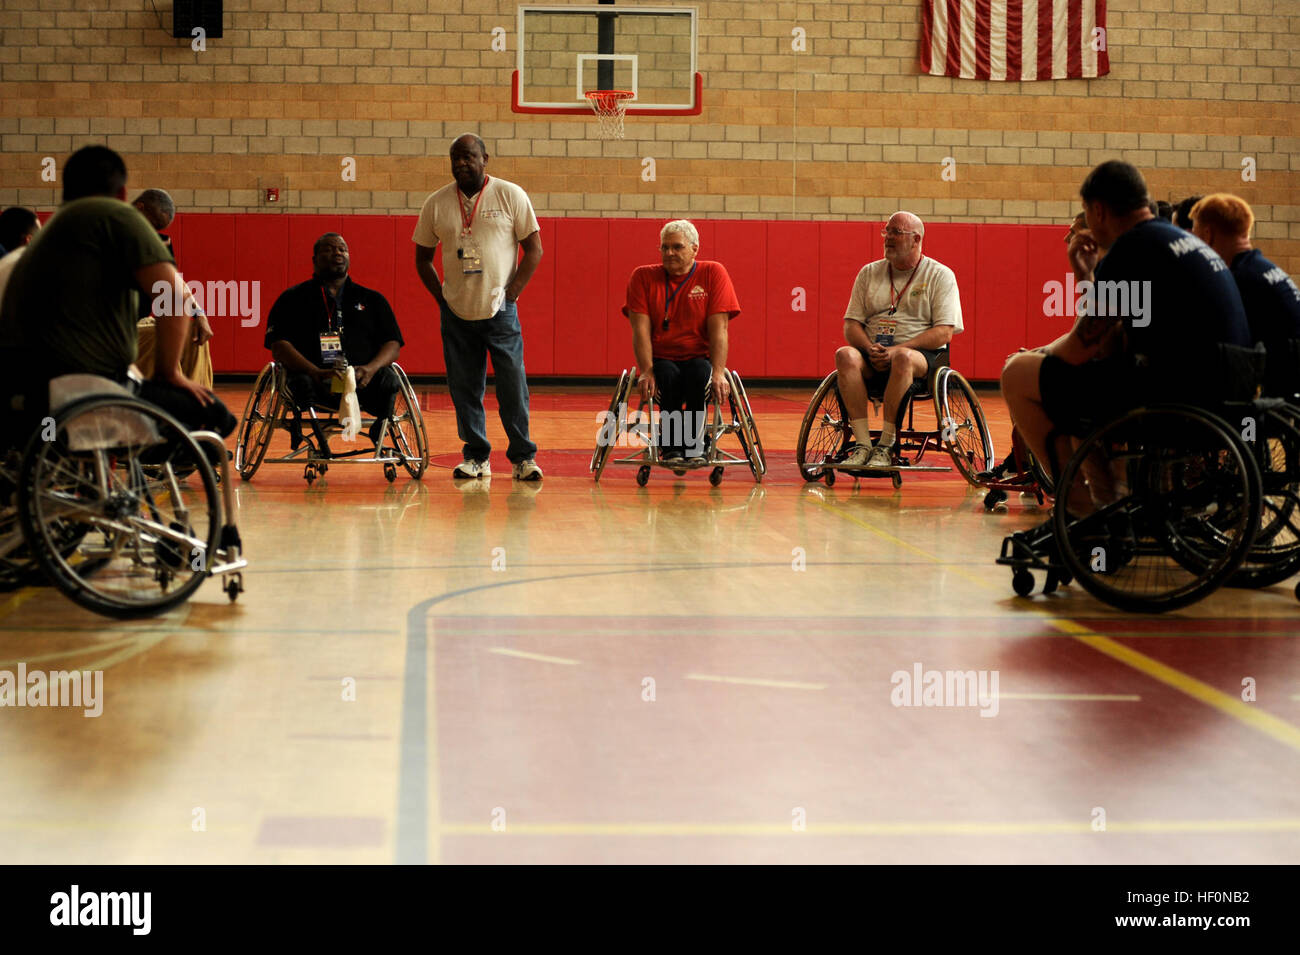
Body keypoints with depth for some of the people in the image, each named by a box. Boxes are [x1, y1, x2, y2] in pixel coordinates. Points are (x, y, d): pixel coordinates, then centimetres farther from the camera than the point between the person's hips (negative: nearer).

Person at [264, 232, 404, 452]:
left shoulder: (372, 300, 22)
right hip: (317, 384, -1)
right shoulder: (293, 299, 15)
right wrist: (316, 372, -17)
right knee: (301, 383, -36)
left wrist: (371, 368, -13)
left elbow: (392, 345, 12)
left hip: (361, 383, 2)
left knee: (388, 378, -31)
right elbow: (279, 347, 2)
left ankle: (380, 435, -16)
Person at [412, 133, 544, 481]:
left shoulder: (511, 196, -2)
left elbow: (534, 249, 1)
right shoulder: (436, 203, 5)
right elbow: (422, 257, 14)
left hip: (500, 311, -3)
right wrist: (441, 297, 3)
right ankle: (476, 457, 15)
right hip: (457, 313, 3)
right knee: (464, 390, 5)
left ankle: (523, 457, 5)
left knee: (513, 387, -4)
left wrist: (511, 293, -6)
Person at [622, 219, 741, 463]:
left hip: (699, 358, 0)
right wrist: (646, 371, -21)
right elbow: (641, 329, -6)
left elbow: (718, 328, -9)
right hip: (661, 359, 0)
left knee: (699, 372, -35)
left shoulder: (714, 273, -1)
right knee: (668, 375, -34)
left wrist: (718, 372, -22)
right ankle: (671, 447, -17)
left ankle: (692, 443, -15)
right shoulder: (643, 277, 2)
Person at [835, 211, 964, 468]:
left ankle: (885, 448, -35)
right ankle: (862, 445, -34)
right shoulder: (869, 273, 18)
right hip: (874, 357, 4)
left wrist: (898, 349, -17)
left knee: (903, 358, -39)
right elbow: (851, 324, 12)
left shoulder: (940, 275, 6)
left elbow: (944, 332, -5)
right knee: (845, 355, -30)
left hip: (923, 355, -3)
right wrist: (871, 349, -11)